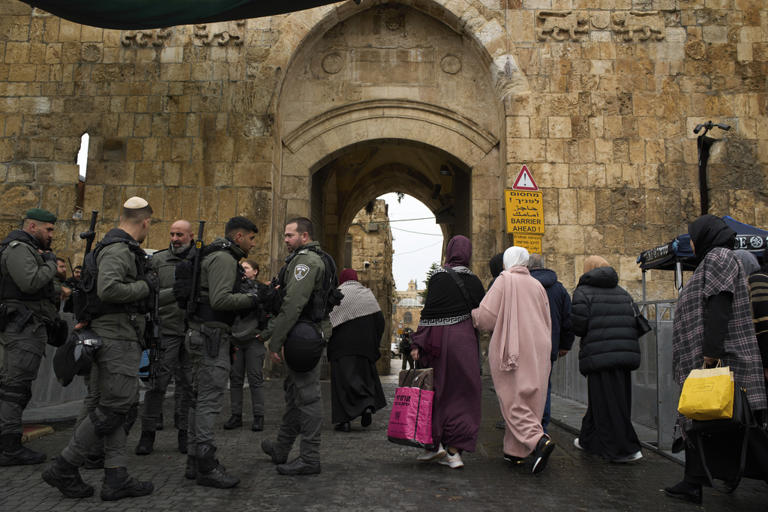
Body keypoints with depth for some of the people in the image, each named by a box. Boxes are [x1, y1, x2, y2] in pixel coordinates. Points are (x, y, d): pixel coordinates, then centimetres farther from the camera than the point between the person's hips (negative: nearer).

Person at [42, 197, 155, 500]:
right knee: (114, 407, -8)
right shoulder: (117, 250, -14)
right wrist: (145, 286, -17)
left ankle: (116, 478, 12)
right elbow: (108, 289, -28)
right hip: (117, 336, -11)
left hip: (119, 338, 11)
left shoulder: (122, 249, 19)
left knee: (116, 407, 9)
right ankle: (63, 468, 2)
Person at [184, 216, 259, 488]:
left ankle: (194, 461, 20)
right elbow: (220, 300, -23)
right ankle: (206, 466, -4)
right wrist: (252, 300, -12)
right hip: (211, 335, -11)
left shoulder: (220, 257, 21)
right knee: (210, 399, -8)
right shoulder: (223, 258, -12)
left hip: (205, 335, 11)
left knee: (200, 398, 13)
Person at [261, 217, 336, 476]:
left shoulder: (306, 260, -12)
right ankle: (281, 449, 31)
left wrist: (275, 341, -19)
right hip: (309, 335, 11)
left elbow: (294, 304, -21)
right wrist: (268, 332, 21)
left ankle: (310, 459, 1)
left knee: (307, 395, -6)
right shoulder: (315, 259, 22)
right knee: (293, 390, 18)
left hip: (304, 335, -11)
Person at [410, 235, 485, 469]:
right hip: (466, 340, 3)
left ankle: (436, 443, 9)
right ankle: (454, 450, 9)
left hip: (439, 339, -3)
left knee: (436, 391, 10)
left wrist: (418, 343, -10)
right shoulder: (474, 281, 5)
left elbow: (429, 312, -12)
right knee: (461, 393, 9)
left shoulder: (439, 277, -7)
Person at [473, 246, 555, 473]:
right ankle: (517, 451, 12)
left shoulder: (504, 281, -5)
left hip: (511, 350, -6)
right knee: (528, 399, 9)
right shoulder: (537, 286, 12)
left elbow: (486, 314, -11)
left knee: (513, 401, -3)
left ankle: (538, 440, -22)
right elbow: (547, 322, 16)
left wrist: (472, 314, 10)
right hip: (536, 351, 6)